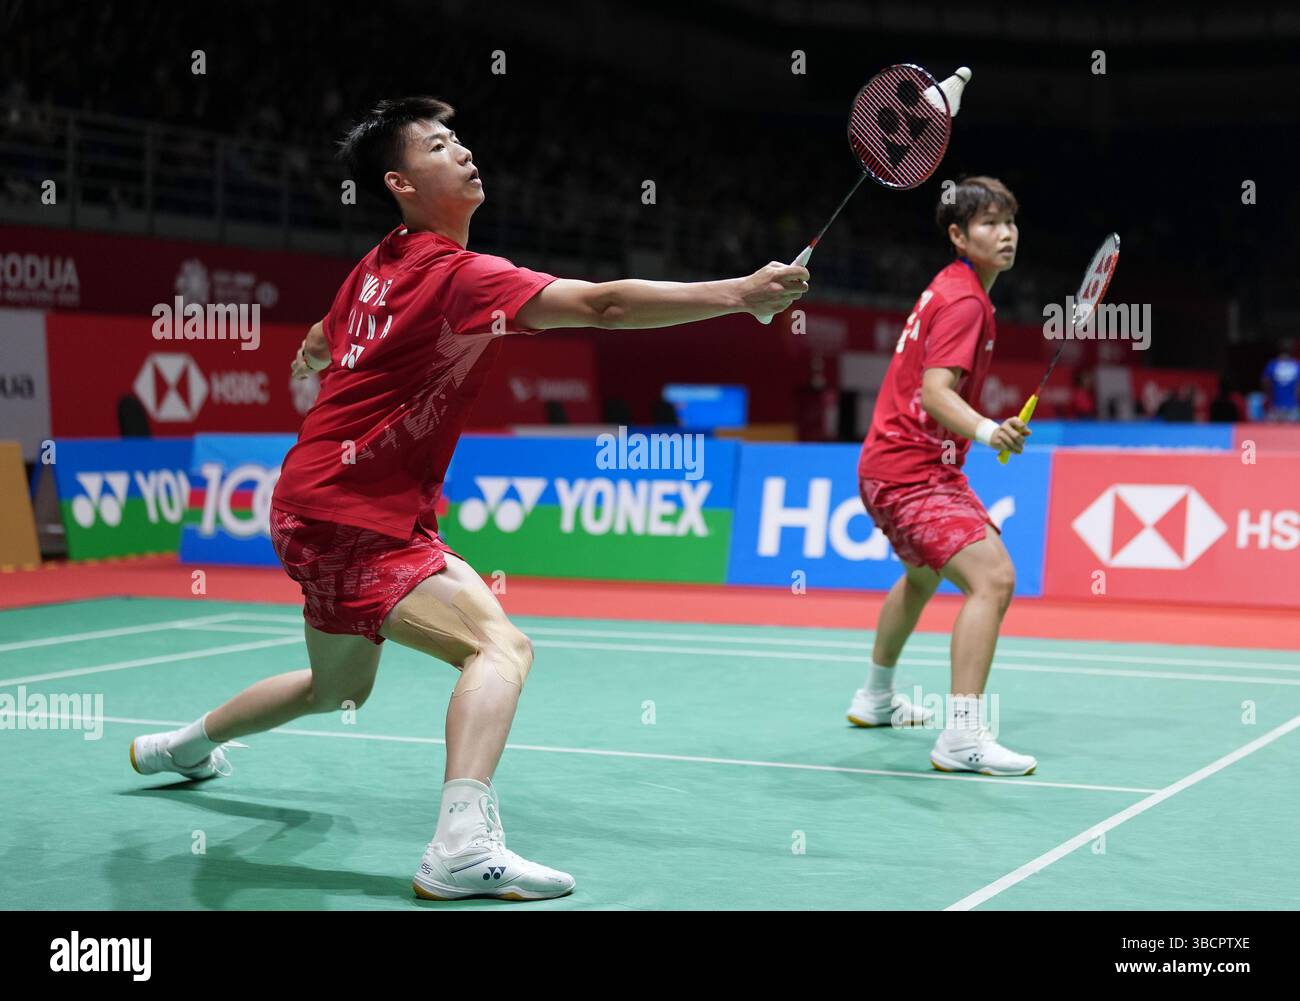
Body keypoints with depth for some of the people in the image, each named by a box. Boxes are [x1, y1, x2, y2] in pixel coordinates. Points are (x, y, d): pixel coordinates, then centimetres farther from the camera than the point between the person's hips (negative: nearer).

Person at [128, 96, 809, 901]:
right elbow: (603, 304, -31)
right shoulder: (457, 274, -20)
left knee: (339, 687, 29)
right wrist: (738, 294, -35)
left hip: (316, 503, 10)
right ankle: (463, 849, -36)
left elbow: (316, 350, 26)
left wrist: (314, 361, 51)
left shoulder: (378, 267, 8)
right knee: (501, 647, -23)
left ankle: (182, 746, 50)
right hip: (353, 513, -10)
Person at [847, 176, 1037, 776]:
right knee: (993, 578, -26)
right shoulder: (964, 301, -17)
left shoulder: (952, 290, 13)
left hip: (891, 463, 12)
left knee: (924, 575, 33)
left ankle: (876, 698, 51)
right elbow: (935, 393, -30)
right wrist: (985, 431, -47)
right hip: (914, 470, -11)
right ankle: (962, 737, -32)